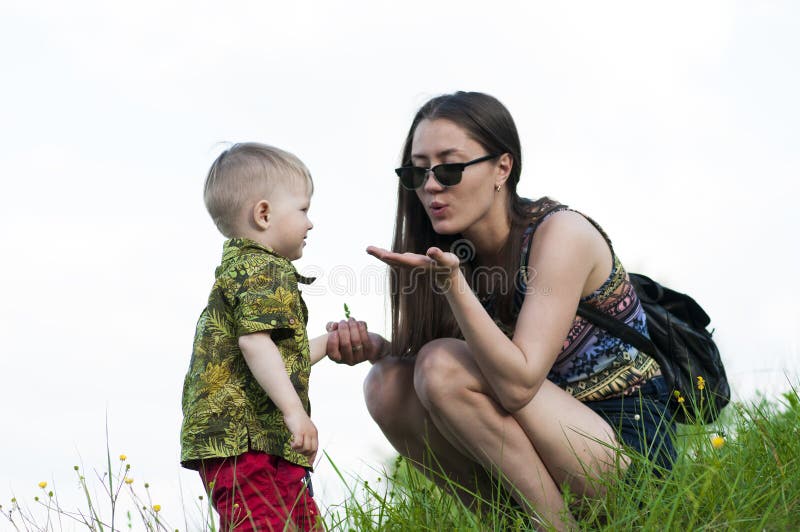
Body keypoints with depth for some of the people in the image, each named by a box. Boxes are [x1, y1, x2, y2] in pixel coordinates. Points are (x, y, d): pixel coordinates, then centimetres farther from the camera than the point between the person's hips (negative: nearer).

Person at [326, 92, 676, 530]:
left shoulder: (559, 232, -17)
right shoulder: (462, 254, 3)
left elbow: (518, 384, -26)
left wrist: (452, 284, -33)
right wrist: (373, 347, -18)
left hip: (630, 440, -7)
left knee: (444, 365, -23)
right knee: (387, 385, -10)